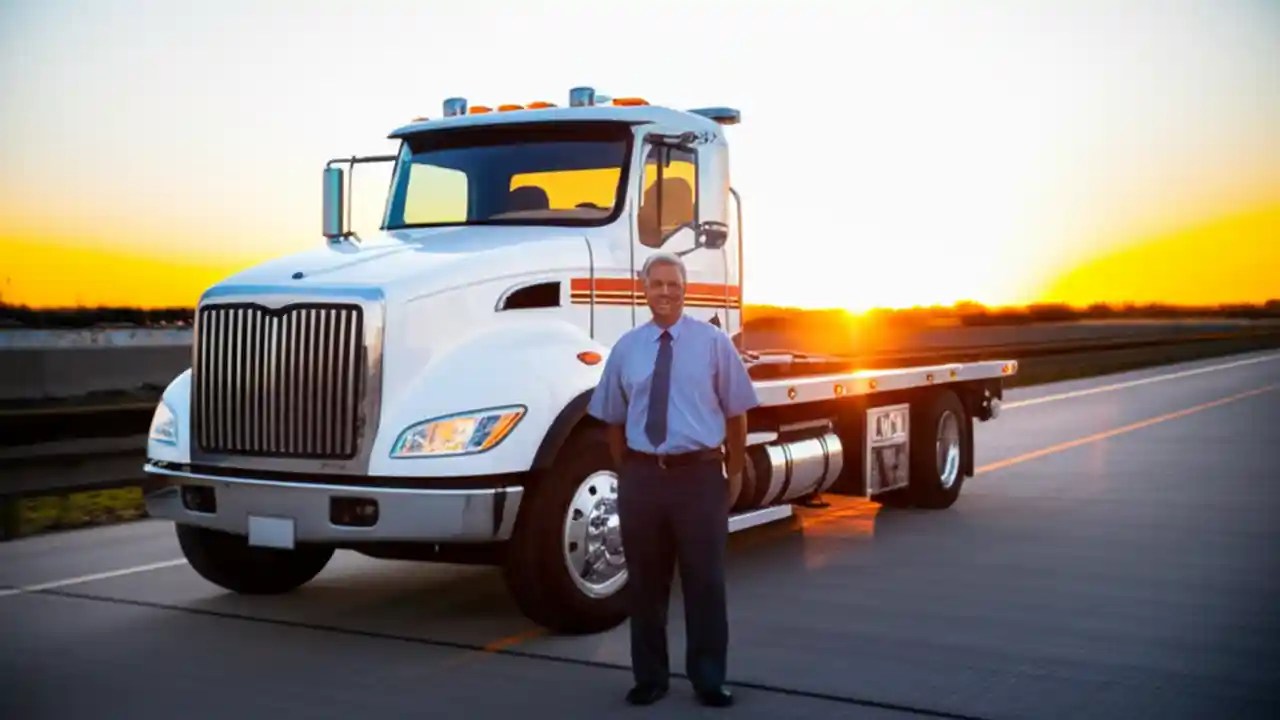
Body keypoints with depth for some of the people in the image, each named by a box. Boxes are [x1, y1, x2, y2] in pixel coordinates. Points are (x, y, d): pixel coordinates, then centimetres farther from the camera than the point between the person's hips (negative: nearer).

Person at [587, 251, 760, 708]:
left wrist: (734, 472, 2)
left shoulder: (713, 342, 0)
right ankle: (649, 677, 24)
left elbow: (736, 412, 3)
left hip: (699, 474, -2)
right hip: (643, 475, 2)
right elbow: (614, 418, 12)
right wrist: (626, 472, 8)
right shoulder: (626, 348, 6)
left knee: (705, 581, 4)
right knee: (645, 582, 10)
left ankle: (709, 680, 17)